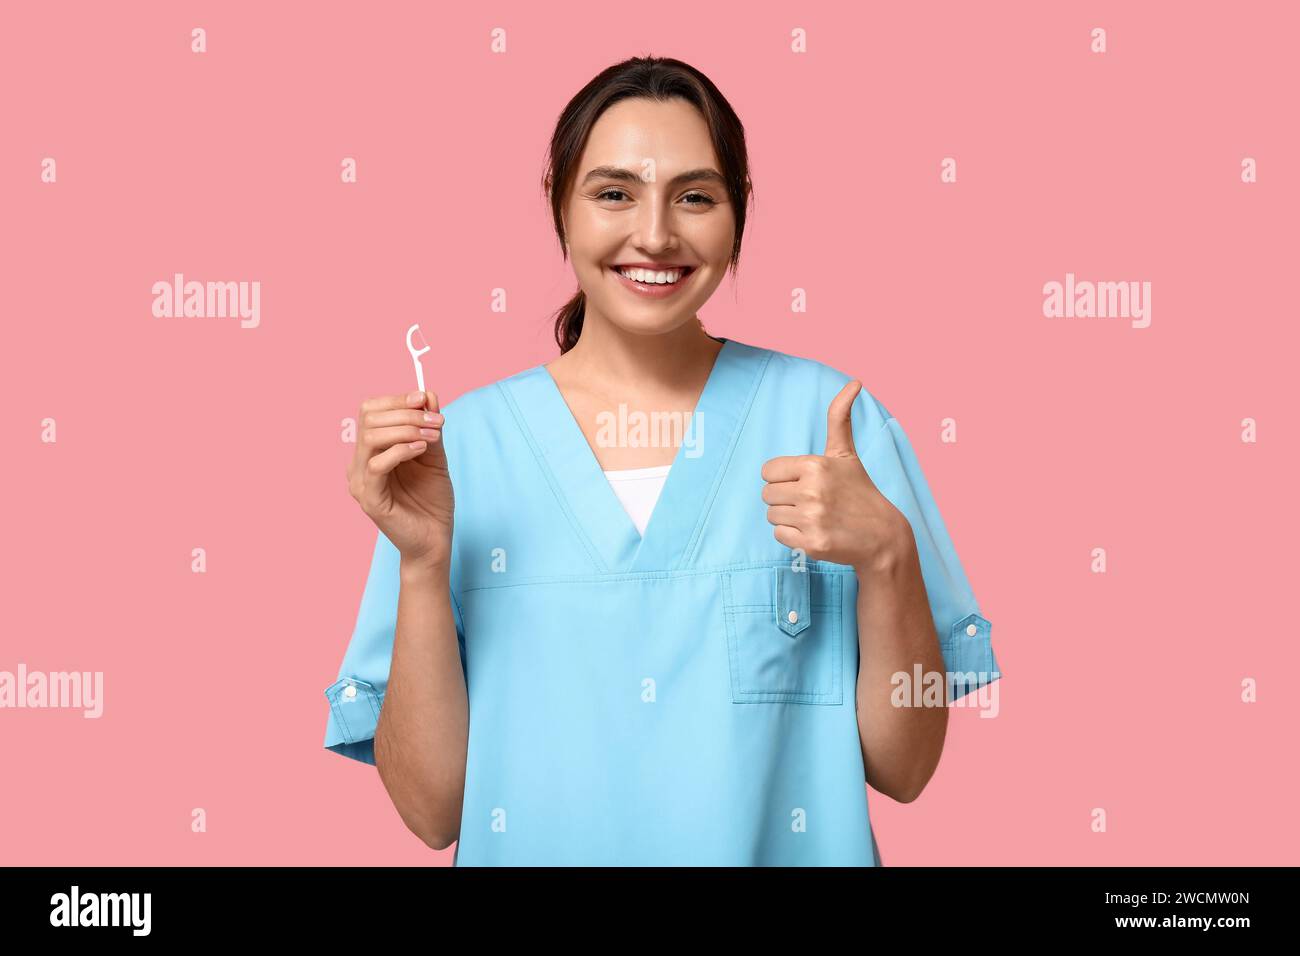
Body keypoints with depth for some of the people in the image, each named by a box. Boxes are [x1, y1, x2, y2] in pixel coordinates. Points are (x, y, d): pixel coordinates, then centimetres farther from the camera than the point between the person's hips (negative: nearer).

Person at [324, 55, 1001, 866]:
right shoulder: (463, 441, -8)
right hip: (541, 849, 0)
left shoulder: (830, 418, -9)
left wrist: (887, 554, -22)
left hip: (783, 852, 0)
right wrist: (423, 561, -21)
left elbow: (903, 770, -7)